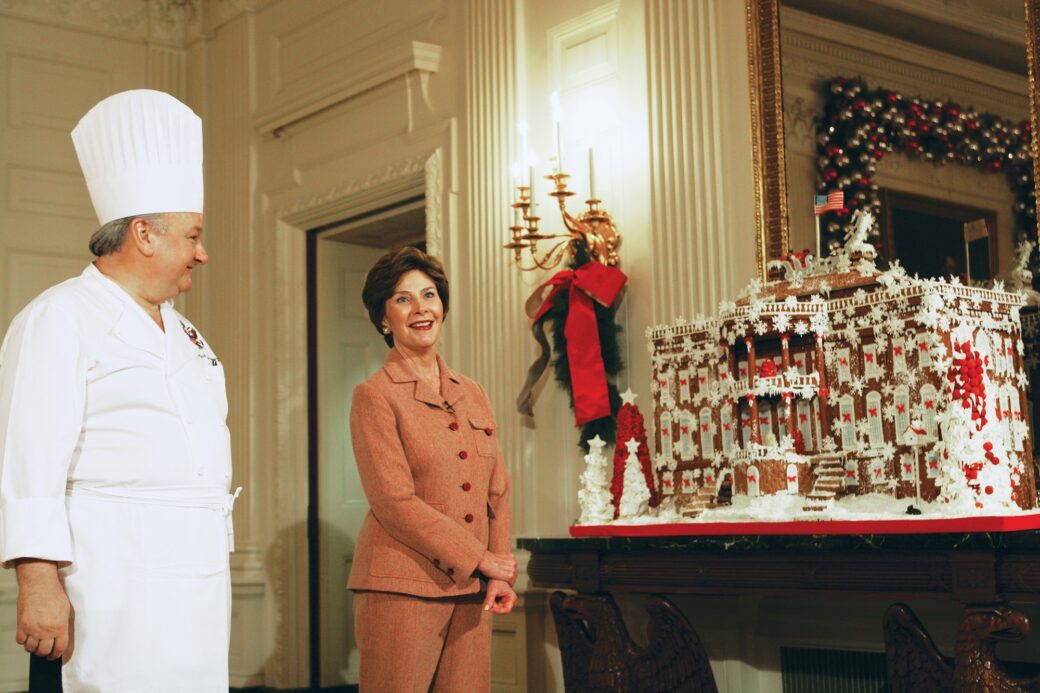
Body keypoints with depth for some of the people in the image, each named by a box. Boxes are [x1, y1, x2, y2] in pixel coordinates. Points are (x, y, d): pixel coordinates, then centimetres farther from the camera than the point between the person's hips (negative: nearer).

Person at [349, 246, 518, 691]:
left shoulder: (472, 395, 14)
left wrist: (501, 574, -1)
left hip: (472, 592, 5)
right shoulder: (374, 396, -4)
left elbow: (497, 493, 13)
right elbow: (394, 501, -11)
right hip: (402, 588, -5)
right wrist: (480, 559, -11)